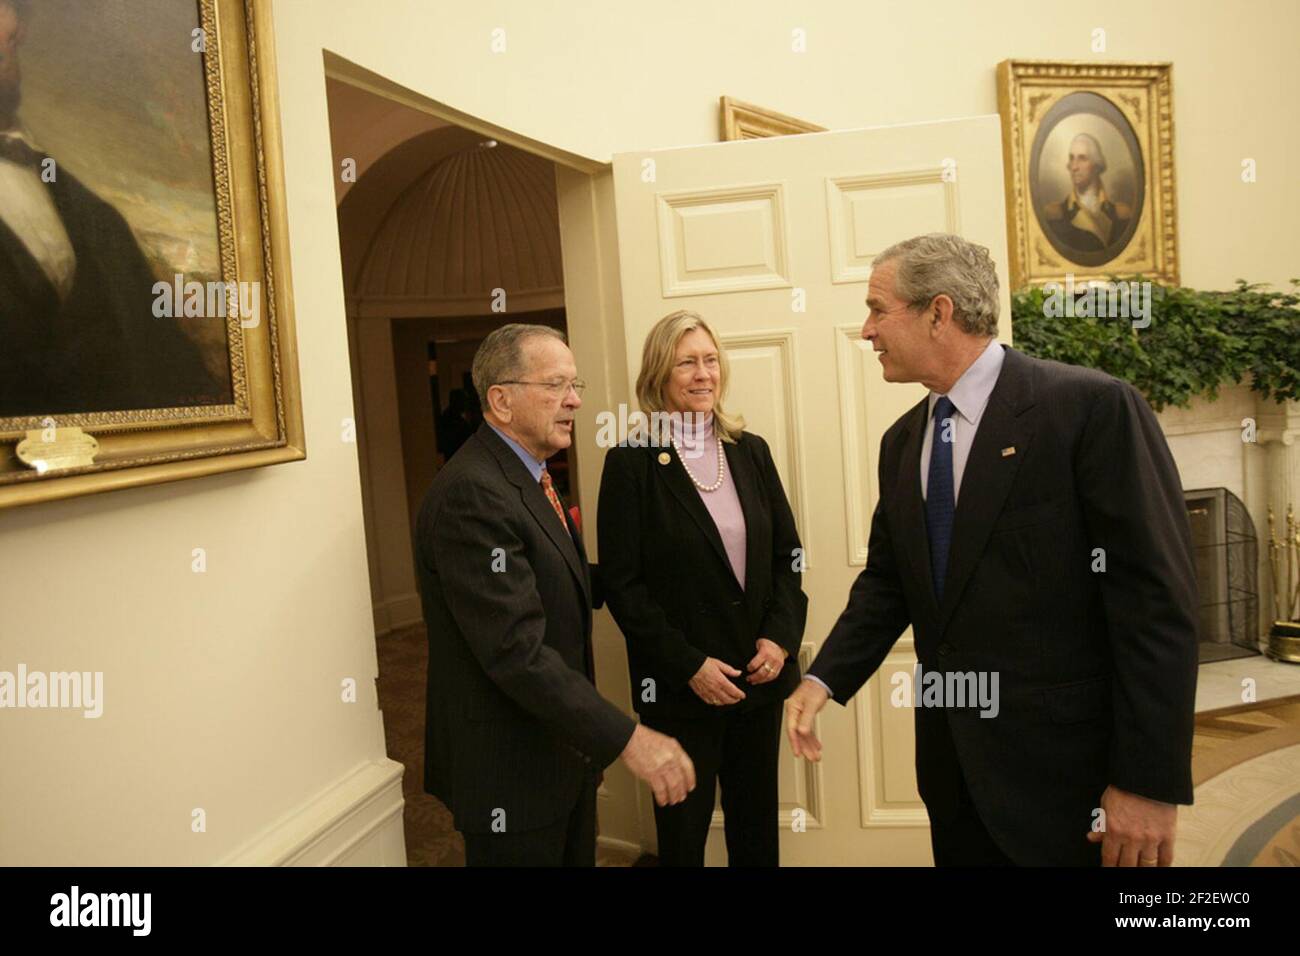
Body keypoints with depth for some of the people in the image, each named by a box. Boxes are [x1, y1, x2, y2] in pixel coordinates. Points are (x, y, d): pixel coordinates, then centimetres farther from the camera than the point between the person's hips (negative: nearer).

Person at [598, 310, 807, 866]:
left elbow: (788, 553, 7)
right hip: (679, 686, -4)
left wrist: (780, 636, -6)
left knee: (757, 821, 18)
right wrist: (689, 665, -15)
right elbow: (622, 585, -11)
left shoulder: (750, 451, 4)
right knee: (684, 829, 13)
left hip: (760, 672, 4)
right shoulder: (631, 462, -9)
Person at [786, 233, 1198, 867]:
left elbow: (1156, 600, -16)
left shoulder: (1094, 408, -14)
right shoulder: (902, 441, 7)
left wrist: (1150, 783, -17)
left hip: (1065, 774, -6)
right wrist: (825, 680, -2)